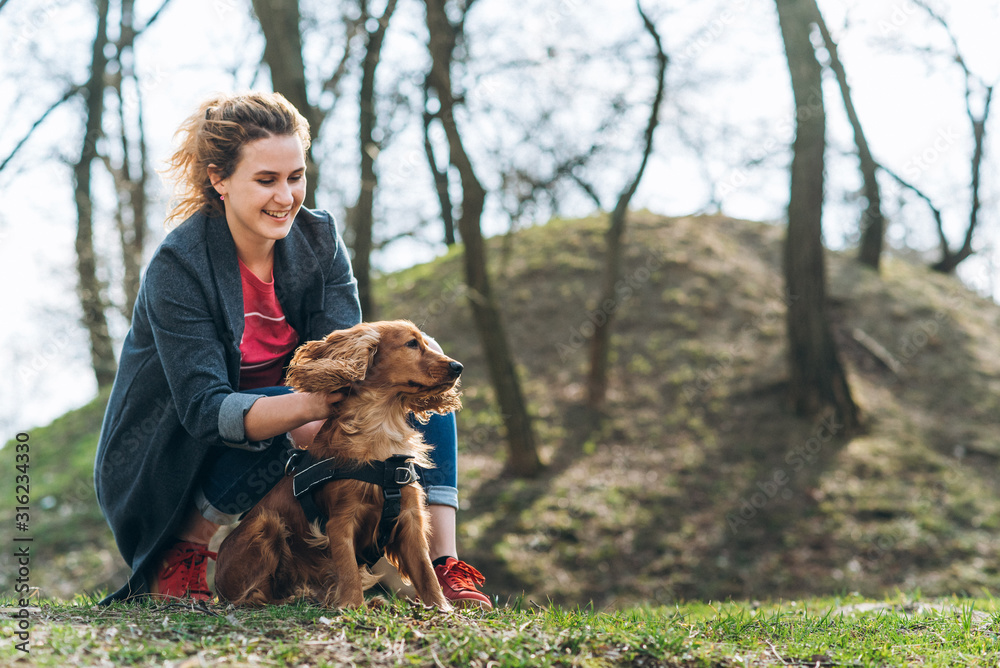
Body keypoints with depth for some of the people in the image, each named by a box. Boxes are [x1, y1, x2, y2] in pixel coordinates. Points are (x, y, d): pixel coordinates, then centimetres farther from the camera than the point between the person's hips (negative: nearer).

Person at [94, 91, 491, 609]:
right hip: (171, 462, -5)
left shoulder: (318, 240, -7)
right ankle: (180, 557, -15)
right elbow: (202, 408, -29)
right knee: (297, 422, -35)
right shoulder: (178, 267, -22)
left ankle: (442, 566, -19)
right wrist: (306, 405, -46)